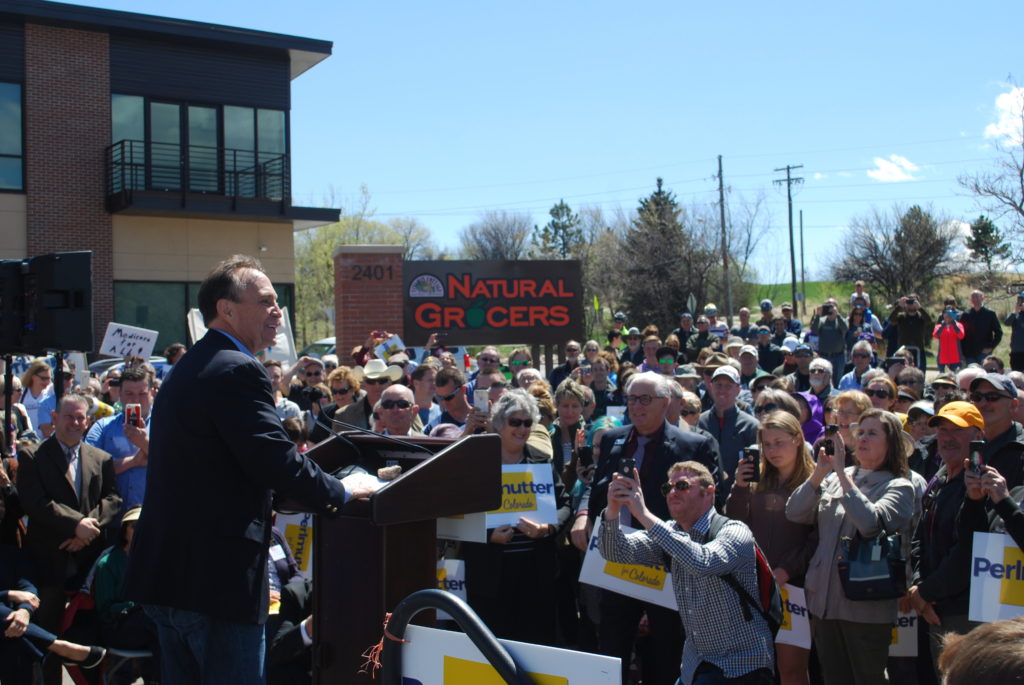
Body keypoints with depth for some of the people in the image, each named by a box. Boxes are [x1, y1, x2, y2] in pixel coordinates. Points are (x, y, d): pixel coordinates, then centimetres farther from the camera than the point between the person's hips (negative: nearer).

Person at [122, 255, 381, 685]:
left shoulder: (186, 370, 17)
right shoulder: (238, 371, -15)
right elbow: (276, 462, -22)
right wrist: (341, 491, -6)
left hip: (165, 572, 10)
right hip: (217, 578, -10)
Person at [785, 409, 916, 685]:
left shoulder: (899, 487, -3)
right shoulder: (834, 479, 10)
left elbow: (872, 523, -23)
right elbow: (795, 513, 1)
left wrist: (841, 473, -20)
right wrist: (820, 472, -11)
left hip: (866, 607, -5)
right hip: (824, 601, 5)